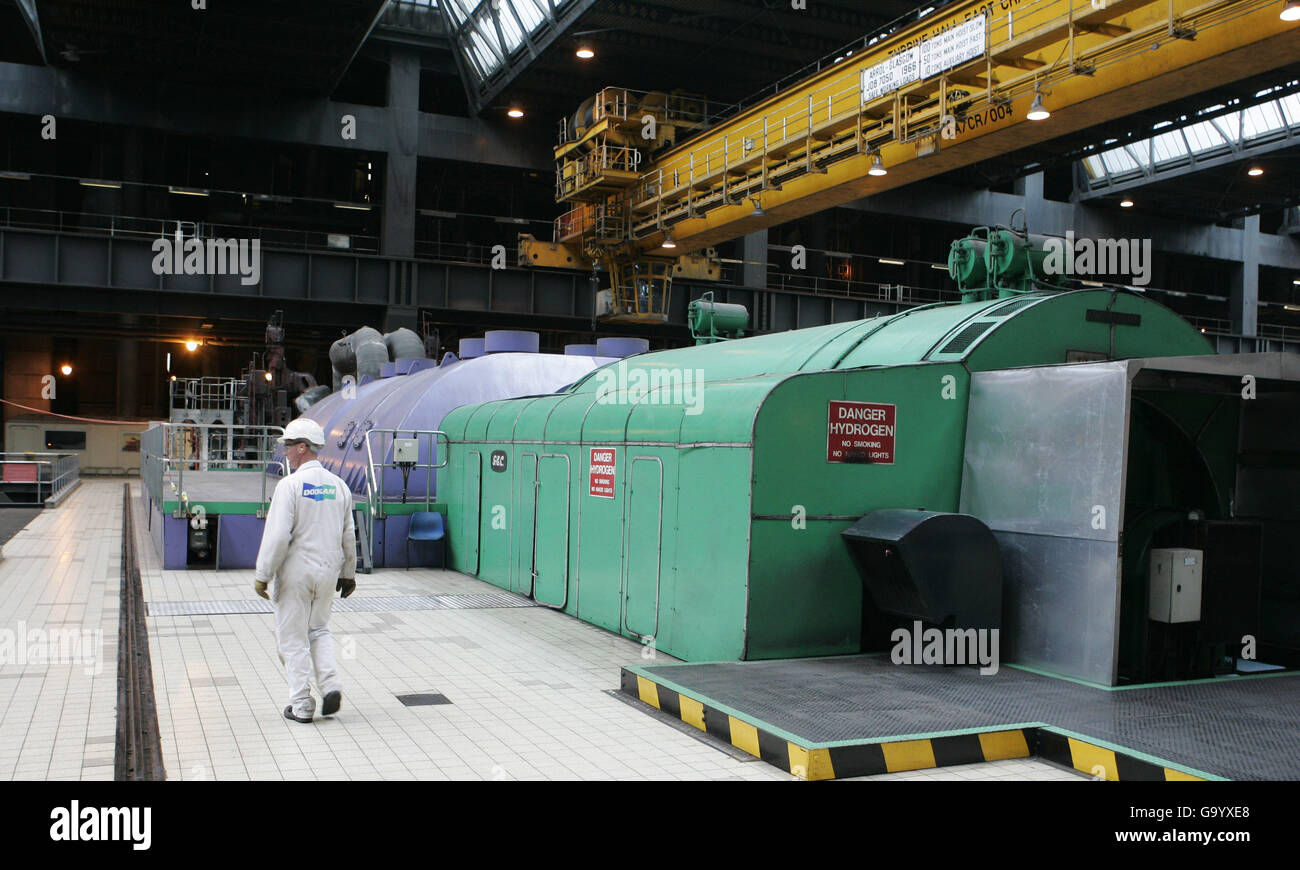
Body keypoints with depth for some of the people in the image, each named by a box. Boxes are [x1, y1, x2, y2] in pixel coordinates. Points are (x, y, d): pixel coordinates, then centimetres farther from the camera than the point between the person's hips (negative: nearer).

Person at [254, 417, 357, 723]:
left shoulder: (290, 485, -14)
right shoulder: (338, 486, 5)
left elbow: (277, 535, -17)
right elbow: (348, 536, 9)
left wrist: (262, 575, -9)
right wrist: (348, 574, 19)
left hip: (296, 572, -5)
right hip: (328, 571, 5)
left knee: (293, 638, 6)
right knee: (319, 629, 21)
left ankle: (301, 705, 10)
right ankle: (330, 684, 4)